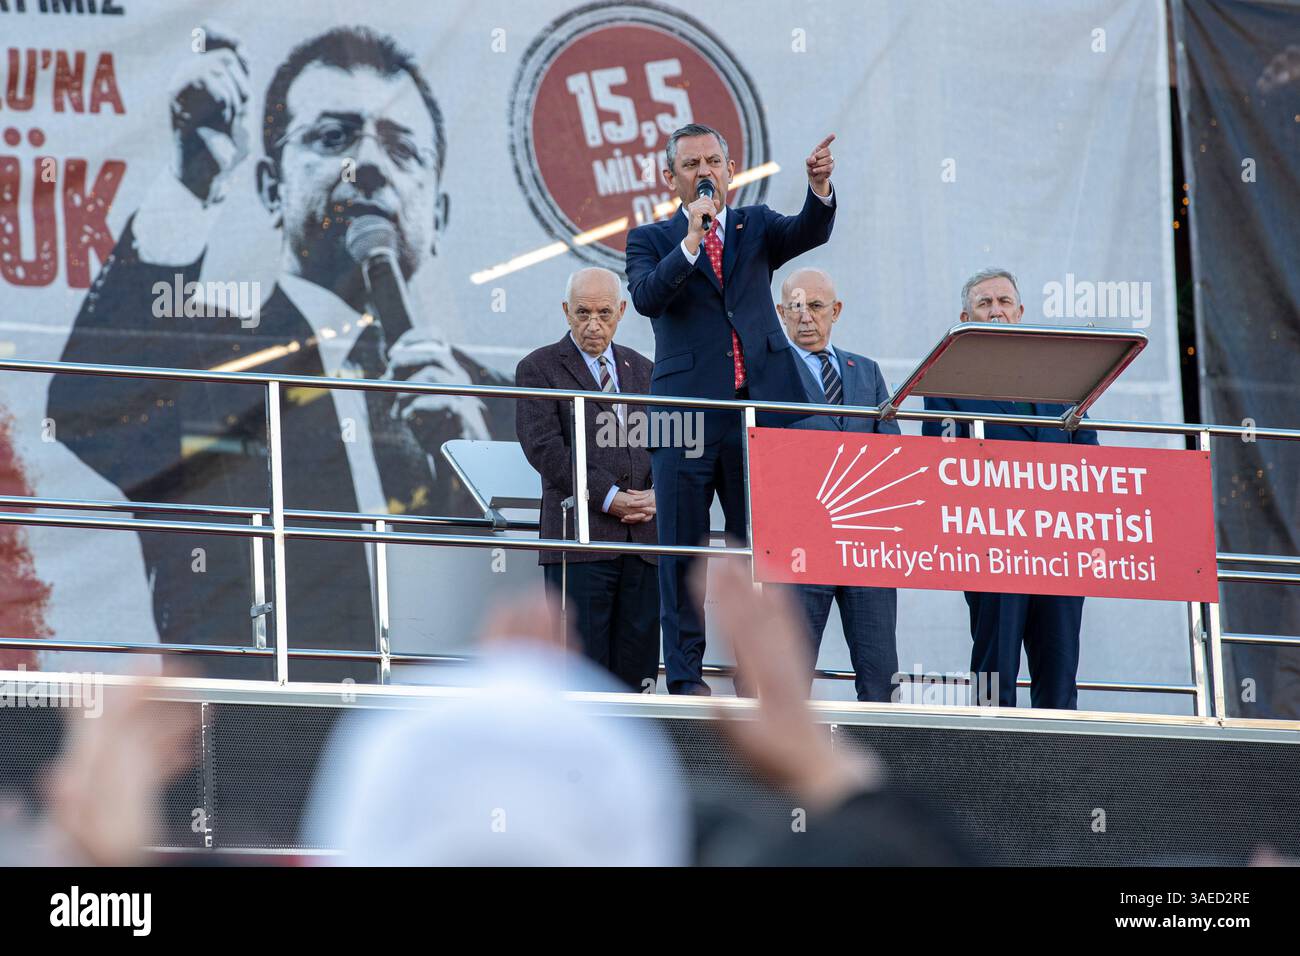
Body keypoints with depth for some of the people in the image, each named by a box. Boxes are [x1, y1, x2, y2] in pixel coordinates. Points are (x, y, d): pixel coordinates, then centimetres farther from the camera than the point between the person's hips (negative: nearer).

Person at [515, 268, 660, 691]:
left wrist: (657, 495, -4)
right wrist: (608, 497, -14)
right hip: (579, 542, -5)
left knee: (637, 669, 2)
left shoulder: (642, 370, 20)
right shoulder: (539, 369, 3)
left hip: (644, 535, 5)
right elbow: (545, 449, -8)